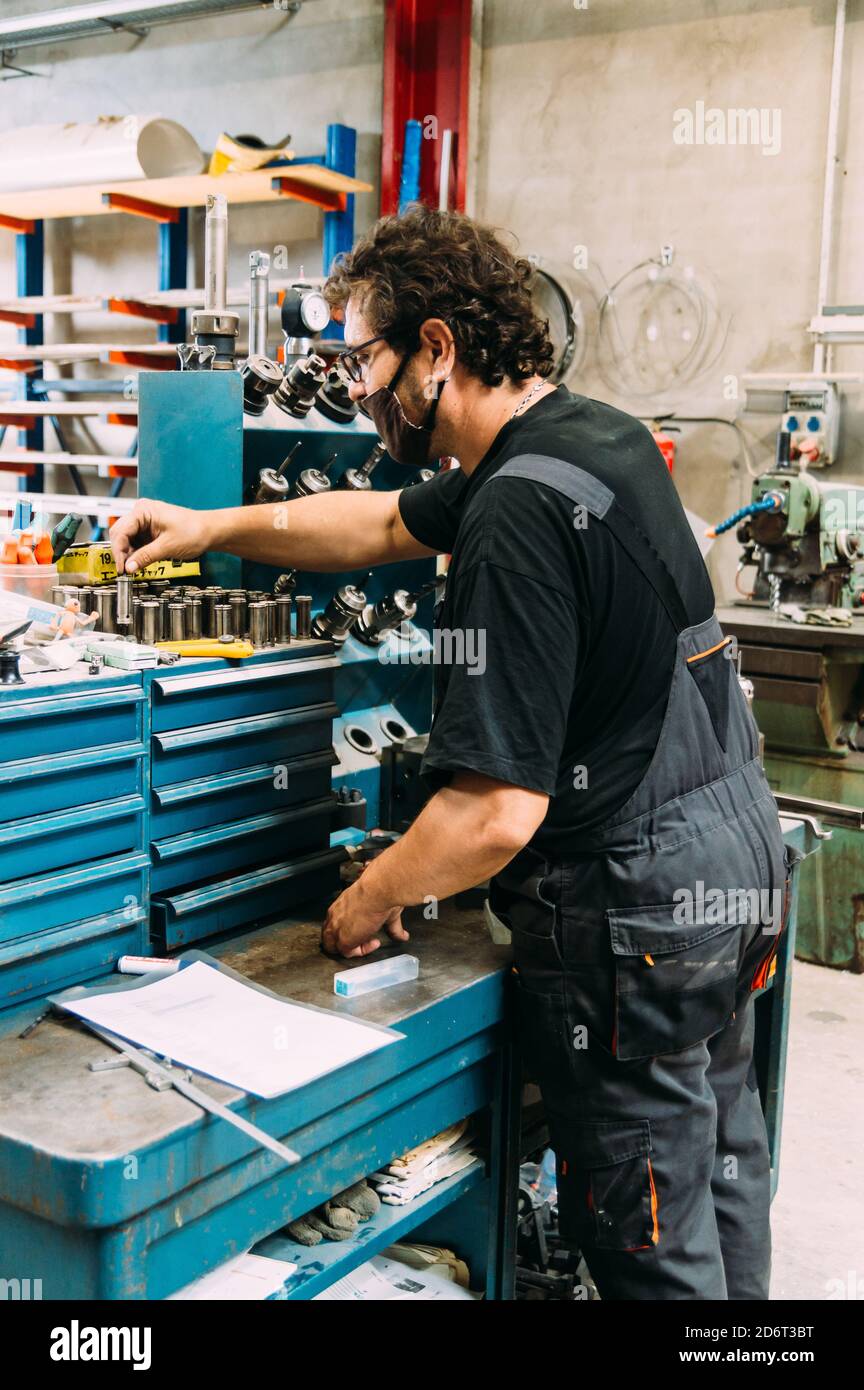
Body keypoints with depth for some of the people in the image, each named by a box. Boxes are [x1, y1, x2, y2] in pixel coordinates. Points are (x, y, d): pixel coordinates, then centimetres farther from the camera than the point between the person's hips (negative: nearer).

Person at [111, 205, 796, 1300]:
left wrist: (371, 898, -10)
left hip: (634, 907, -10)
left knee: (649, 1245, 9)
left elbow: (497, 812, -28)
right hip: (737, 848, 10)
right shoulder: (589, 431, 6)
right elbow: (387, 523, 19)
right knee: (721, 1161, 27)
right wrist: (210, 528, 17)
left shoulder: (519, 515, -25)